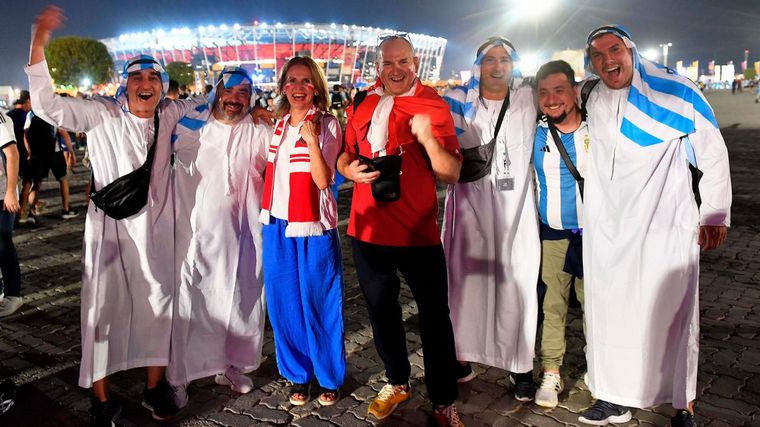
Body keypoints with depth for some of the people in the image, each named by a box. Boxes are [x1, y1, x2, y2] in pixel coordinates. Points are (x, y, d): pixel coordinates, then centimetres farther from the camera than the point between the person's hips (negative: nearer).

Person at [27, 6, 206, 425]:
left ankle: (154, 387, 28)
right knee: (102, 309, 1)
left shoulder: (168, 115, 4)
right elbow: (47, 105, -13)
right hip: (110, 229, -3)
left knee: (158, 305, 10)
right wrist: (38, 45, -22)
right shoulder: (102, 114, -5)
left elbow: (202, 103, 21)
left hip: (156, 229, 3)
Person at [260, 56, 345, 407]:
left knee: (317, 302, 3)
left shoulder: (327, 124, -7)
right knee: (284, 302, 10)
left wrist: (312, 139, -26)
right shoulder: (277, 124, 10)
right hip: (277, 223, 5)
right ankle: (298, 374, 26)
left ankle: (329, 377, 20)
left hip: (313, 225, -5)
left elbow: (323, 180, -17)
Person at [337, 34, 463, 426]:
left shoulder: (433, 106, -5)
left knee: (434, 315, 2)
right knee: (381, 309, 18)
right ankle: (397, 381, 39)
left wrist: (427, 138, -26)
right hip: (368, 228, 4)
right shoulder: (360, 106, 5)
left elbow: (452, 174, -10)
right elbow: (345, 158, 16)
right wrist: (350, 170, -6)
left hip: (418, 230, -4)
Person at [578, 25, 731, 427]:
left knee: (670, 310, 1)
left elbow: (713, 153, -1)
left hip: (665, 224, -4)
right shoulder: (594, 101, 6)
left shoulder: (672, 89, -7)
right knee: (609, 307, 8)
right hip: (608, 228, 5)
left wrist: (715, 214, 0)